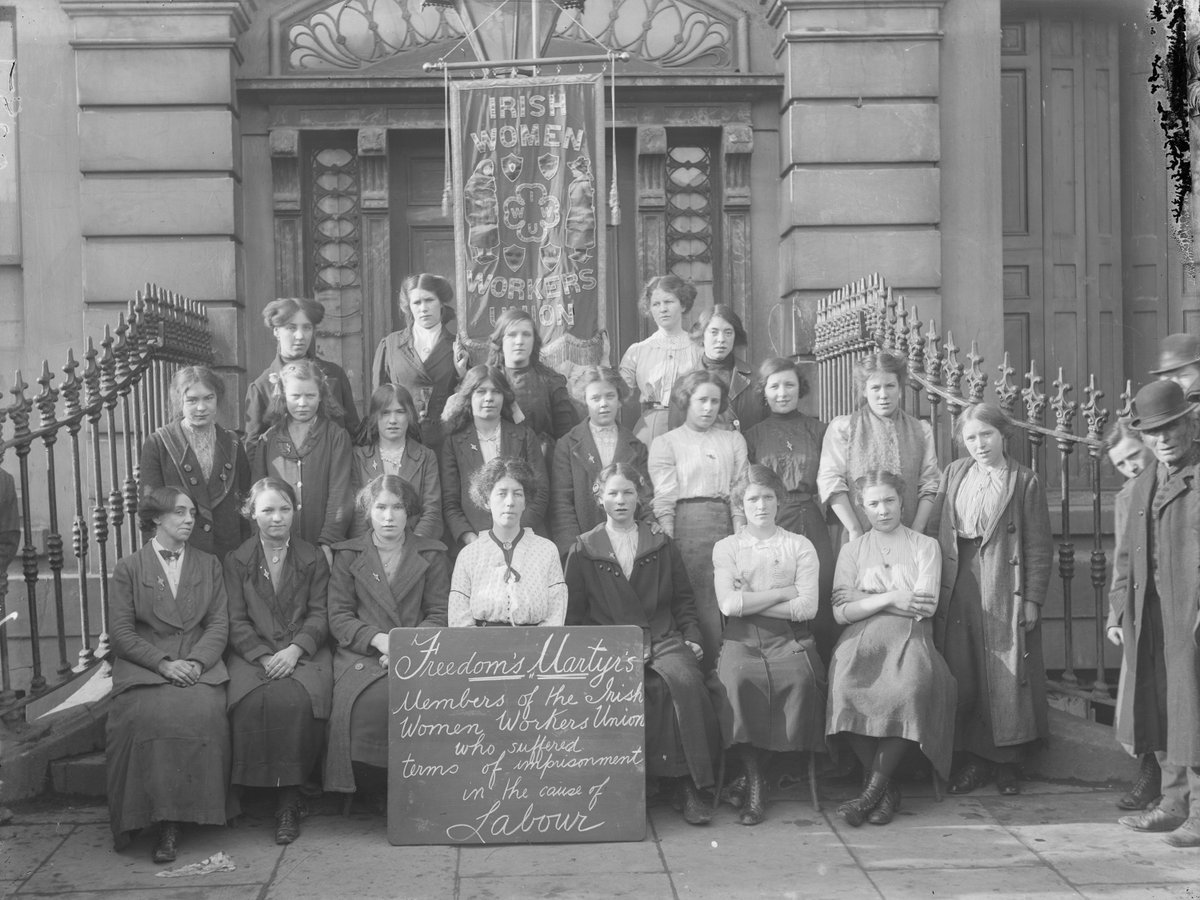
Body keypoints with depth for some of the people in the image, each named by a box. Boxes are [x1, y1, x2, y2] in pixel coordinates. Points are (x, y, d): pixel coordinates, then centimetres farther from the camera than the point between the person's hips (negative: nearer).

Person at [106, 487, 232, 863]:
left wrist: (196, 662, -10)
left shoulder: (209, 565, 18)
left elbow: (219, 624, 10)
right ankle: (160, 816, -21)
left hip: (199, 666, 1)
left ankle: (175, 821, -23)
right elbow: (120, 633, 2)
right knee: (149, 714, -33)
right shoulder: (128, 568, 10)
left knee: (202, 710, -31)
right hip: (142, 668, -1)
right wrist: (163, 663, -13)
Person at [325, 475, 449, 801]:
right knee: (372, 701, -32)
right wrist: (379, 639, -13)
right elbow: (339, 617, 5)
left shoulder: (431, 555, 14)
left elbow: (439, 615, 7)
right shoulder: (348, 555, 13)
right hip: (362, 654, 0)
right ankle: (375, 791, -15)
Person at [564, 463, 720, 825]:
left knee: (686, 679, -30)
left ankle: (689, 785, -24)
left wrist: (691, 637, 6)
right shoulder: (582, 551, 13)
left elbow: (683, 600, 20)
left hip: (663, 639, 1)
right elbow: (574, 614, 12)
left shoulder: (661, 547, 19)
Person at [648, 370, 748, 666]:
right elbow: (664, 500, 1)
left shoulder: (734, 440, 20)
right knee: (701, 605, -10)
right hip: (687, 524, -2)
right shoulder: (666, 442, 11)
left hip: (727, 524, 3)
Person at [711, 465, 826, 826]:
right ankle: (754, 783, -19)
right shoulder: (726, 548, 13)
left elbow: (807, 607, -1)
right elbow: (728, 605, -3)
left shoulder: (800, 546, 12)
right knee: (737, 678, -33)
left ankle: (758, 772, -10)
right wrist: (782, 593, -3)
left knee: (800, 676, -31)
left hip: (789, 638, 0)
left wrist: (752, 601, -4)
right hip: (742, 639, 0)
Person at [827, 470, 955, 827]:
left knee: (911, 687, -35)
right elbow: (841, 611, 5)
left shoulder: (925, 546, 16)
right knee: (846, 687, -32)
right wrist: (891, 599, -6)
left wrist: (863, 597, 0)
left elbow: (926, 607, 0)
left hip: (910, 638, -1)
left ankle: (872, 789, -27)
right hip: (862, 638, 1)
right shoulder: (852, 550, 19)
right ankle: (887, 789, -20)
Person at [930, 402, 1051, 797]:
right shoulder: (953, 473, 10)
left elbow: (1038, 546, -3)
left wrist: (1032, 598, -8)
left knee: (1006, 677, 0)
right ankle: (973, 759, 15)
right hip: (957, 590, 3)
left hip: (1004, 590, -3)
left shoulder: (1025, 481, -2)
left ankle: (1006, 763, 12)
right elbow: (936, 528, 10)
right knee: (961, 677, 4)